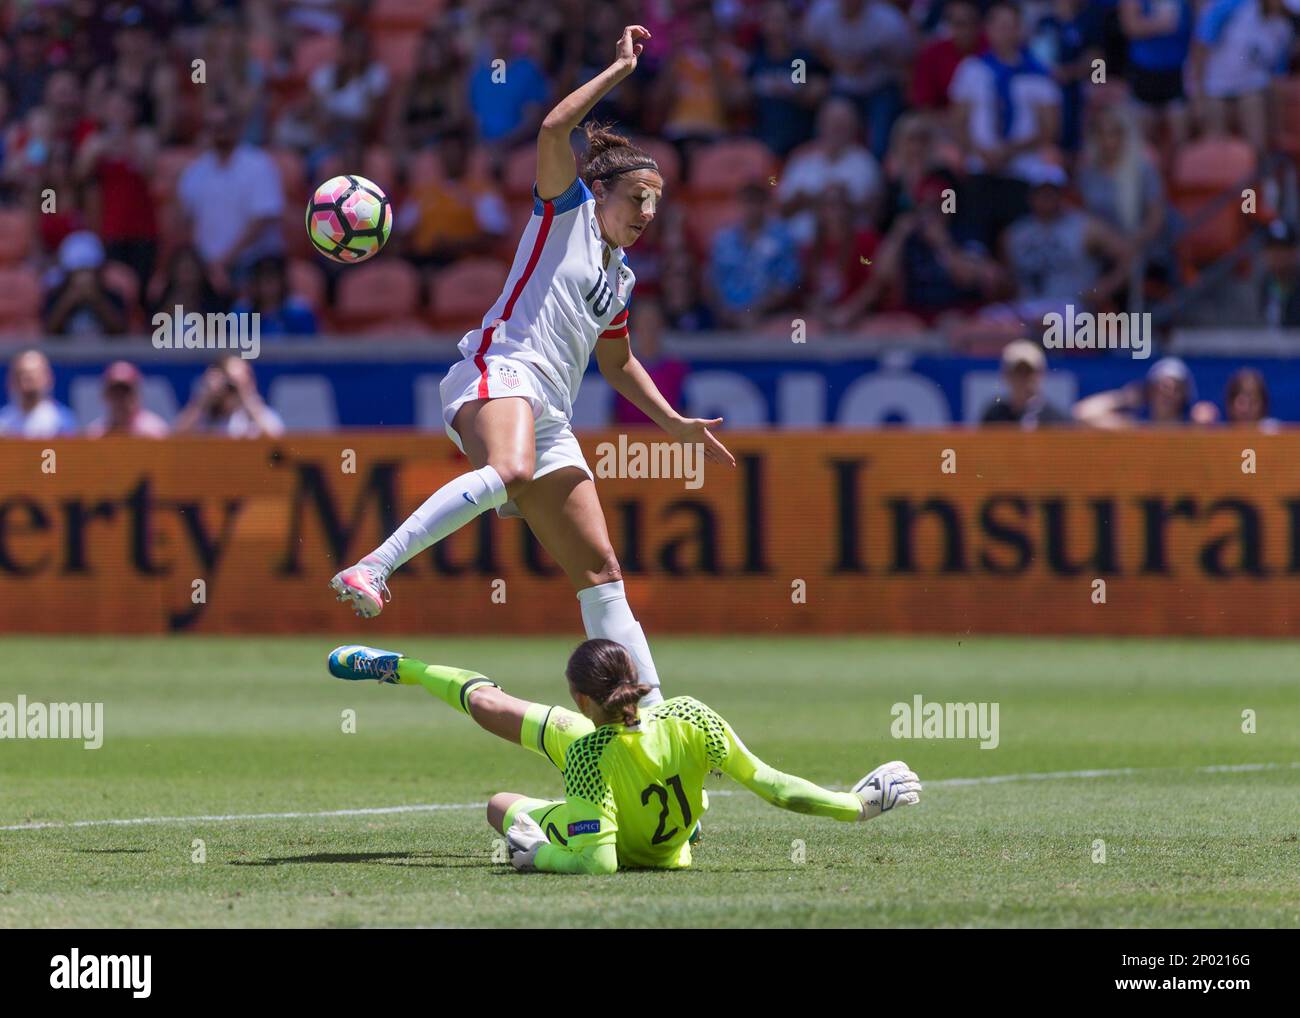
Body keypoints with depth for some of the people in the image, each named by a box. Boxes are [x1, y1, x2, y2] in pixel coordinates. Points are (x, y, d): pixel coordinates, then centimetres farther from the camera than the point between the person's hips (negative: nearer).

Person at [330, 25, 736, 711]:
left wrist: (675, 424, 35)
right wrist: (619, 68, -4)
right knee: (510, 472, -42)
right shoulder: (568, 208, 8)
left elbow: (617, 363, 41)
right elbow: (553, 131, -10)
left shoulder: (620, 275, 28)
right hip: (499, 371, -8)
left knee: (598, 569, 4)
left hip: (550, 415, 8)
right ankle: (370, 569, -47)